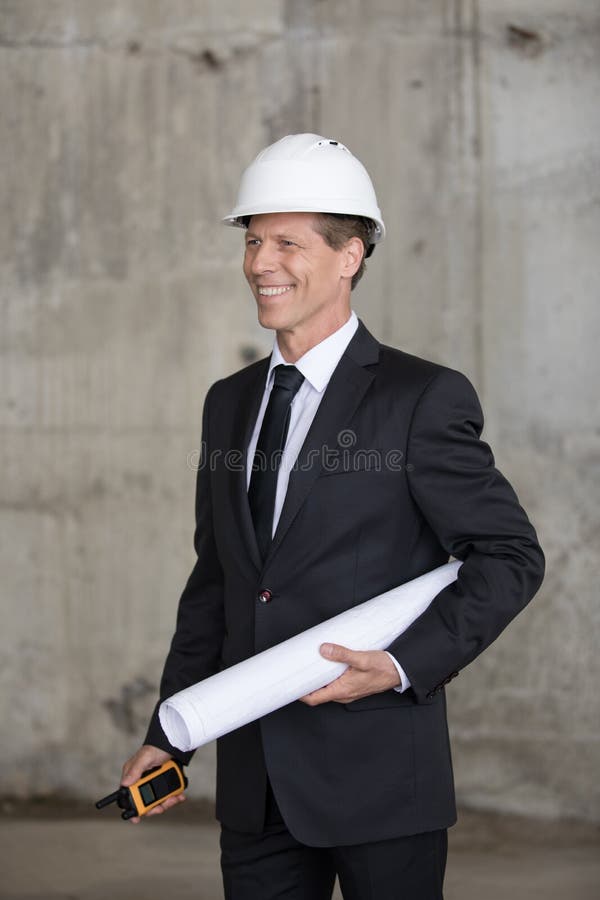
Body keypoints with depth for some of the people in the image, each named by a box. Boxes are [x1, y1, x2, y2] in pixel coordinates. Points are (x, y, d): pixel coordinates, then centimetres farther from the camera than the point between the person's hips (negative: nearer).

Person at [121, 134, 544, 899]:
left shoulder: (423, 400, -7)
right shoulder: (230, 404, 12)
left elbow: (509, 556, -6)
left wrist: (406, 664, -17)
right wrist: (167, 737, 15)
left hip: (380, 778, -5)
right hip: (256, 784, 5)